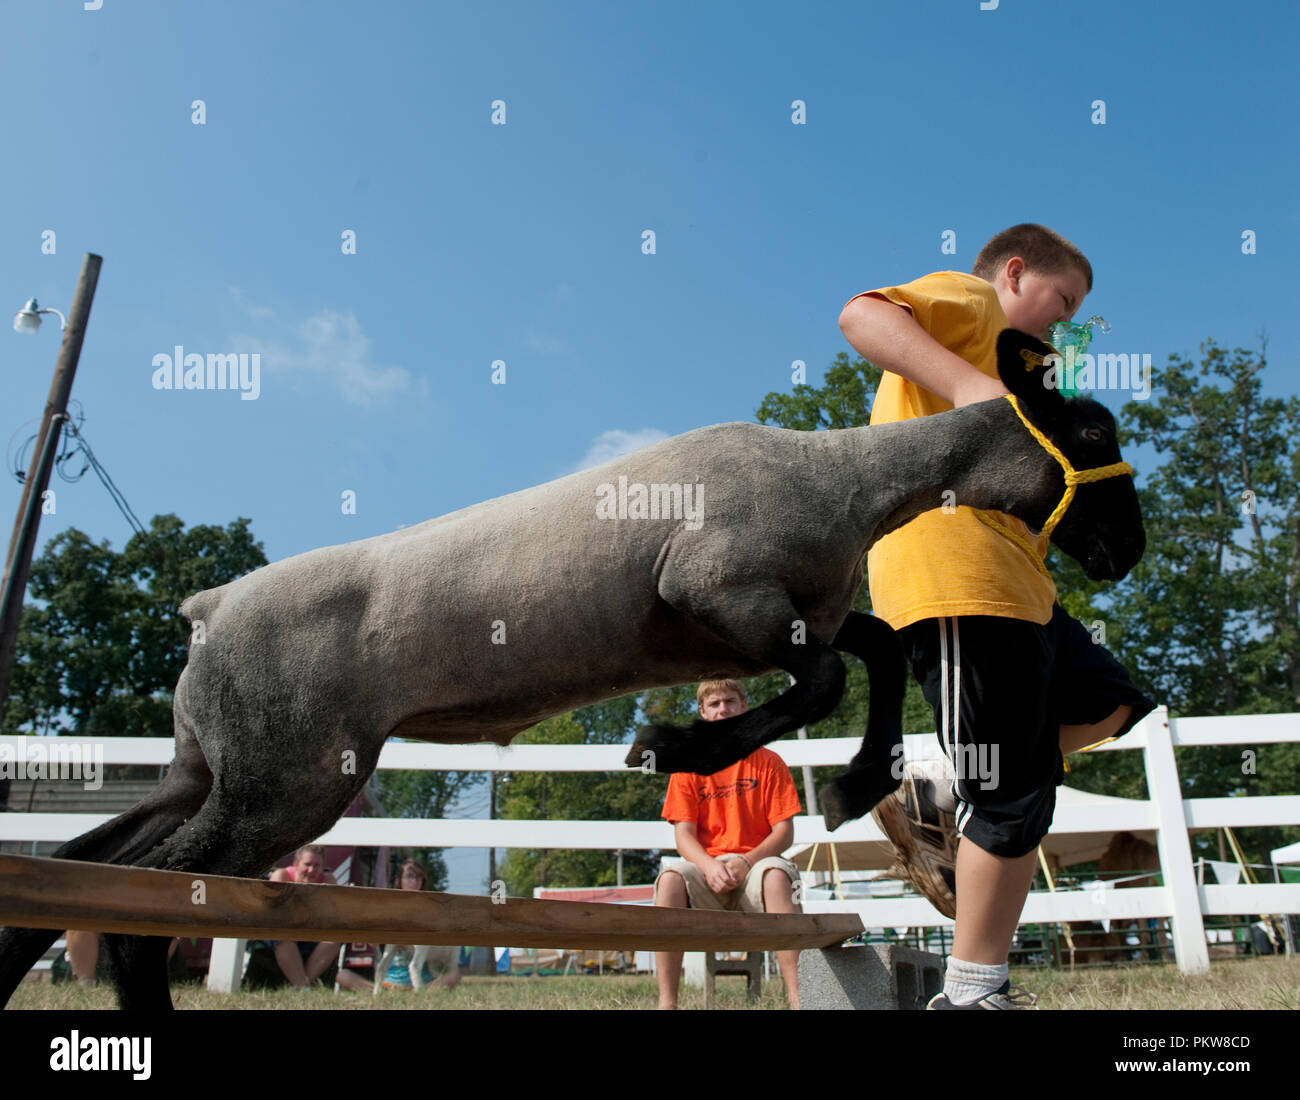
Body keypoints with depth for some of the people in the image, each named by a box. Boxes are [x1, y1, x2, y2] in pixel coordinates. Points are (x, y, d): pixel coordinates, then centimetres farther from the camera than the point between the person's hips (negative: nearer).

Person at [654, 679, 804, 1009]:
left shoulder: (768, 762, 6)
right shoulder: (689, 767, 9)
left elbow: (784, 831, 0)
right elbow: (684, 834, 1)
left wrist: (746, 861, -18)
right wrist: (709, 866, -21)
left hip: (755, 863, -1)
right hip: (706, 866, 1)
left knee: (777, 875, -36)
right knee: (670, 879, -33)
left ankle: (797, 998, -39)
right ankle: (667, 1002, -33)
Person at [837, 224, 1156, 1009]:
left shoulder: (995, 361, 33)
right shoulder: (966, 299, 4)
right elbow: (863, 316, -18)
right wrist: (968, 383, -29)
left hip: (1013, 585, 10)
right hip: (957, 581, -10)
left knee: (1106, 707, 22)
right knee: (1015, 800, -7)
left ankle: (937, 797, 15)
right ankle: (973, 991, 5)